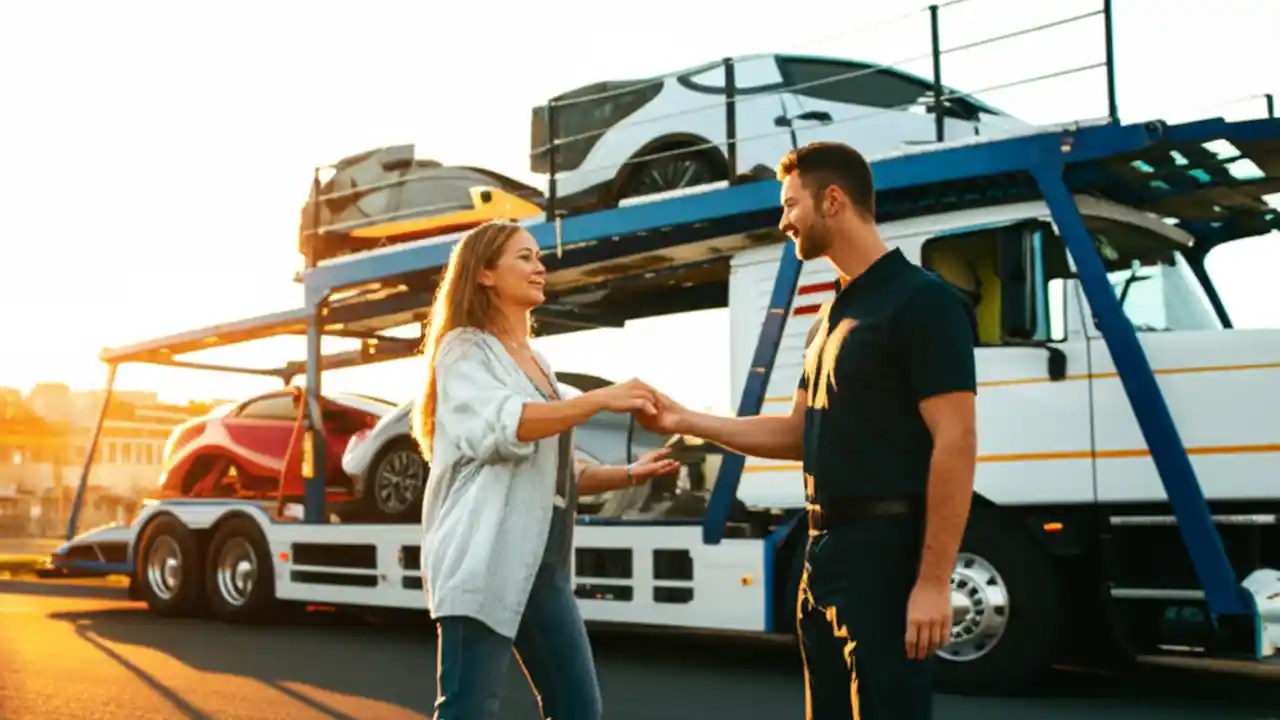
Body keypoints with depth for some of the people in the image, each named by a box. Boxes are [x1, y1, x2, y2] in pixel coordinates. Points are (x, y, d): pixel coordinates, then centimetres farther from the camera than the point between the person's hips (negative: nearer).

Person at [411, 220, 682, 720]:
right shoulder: (464, 349, 0)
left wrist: (629, 474, 9)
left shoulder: (537, 364, 22)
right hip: (485, 560, -8)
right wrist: (602, 399, -23)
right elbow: (503, 426, -20)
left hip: (543, 563, 8)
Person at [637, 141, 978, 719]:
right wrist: (686, 422, 15)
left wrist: (933, 581, -21)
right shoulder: (831, 315, 16)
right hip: (825, 550, 9)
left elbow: (954, 443, -17)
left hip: (886, 552, -9)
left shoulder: (922, 301, -11)